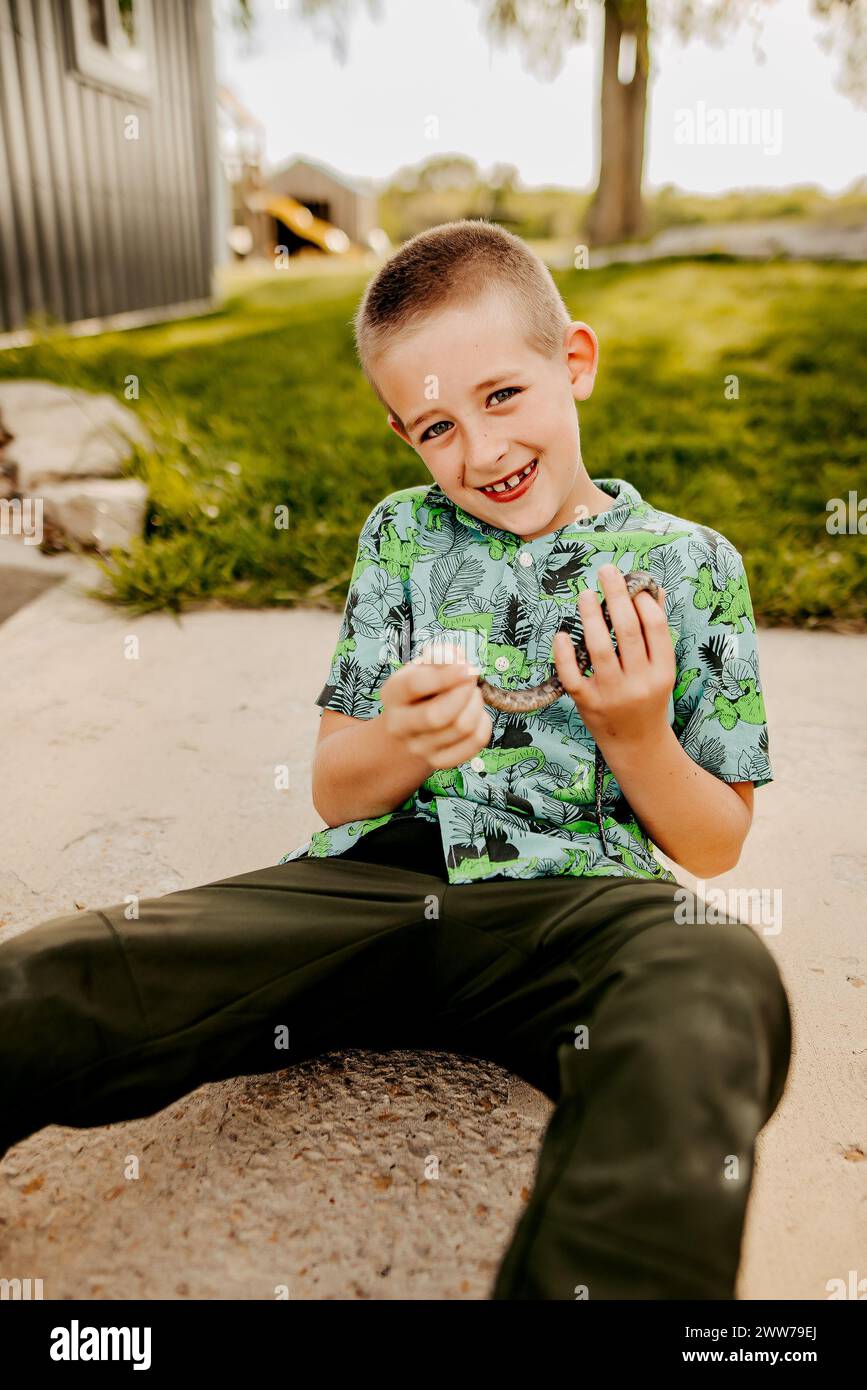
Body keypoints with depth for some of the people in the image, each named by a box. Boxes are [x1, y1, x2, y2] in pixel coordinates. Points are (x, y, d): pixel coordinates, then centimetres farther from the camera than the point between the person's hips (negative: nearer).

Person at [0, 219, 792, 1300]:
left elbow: (715, 849, 12)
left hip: (573, 906, -1)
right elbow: (334, 793, 14)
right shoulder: (401, 535, 15)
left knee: (722, 985, -37)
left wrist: (636, 735, -7)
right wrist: (401, 744, -9)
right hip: (371, 883, 2)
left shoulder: (692, 565, 9)